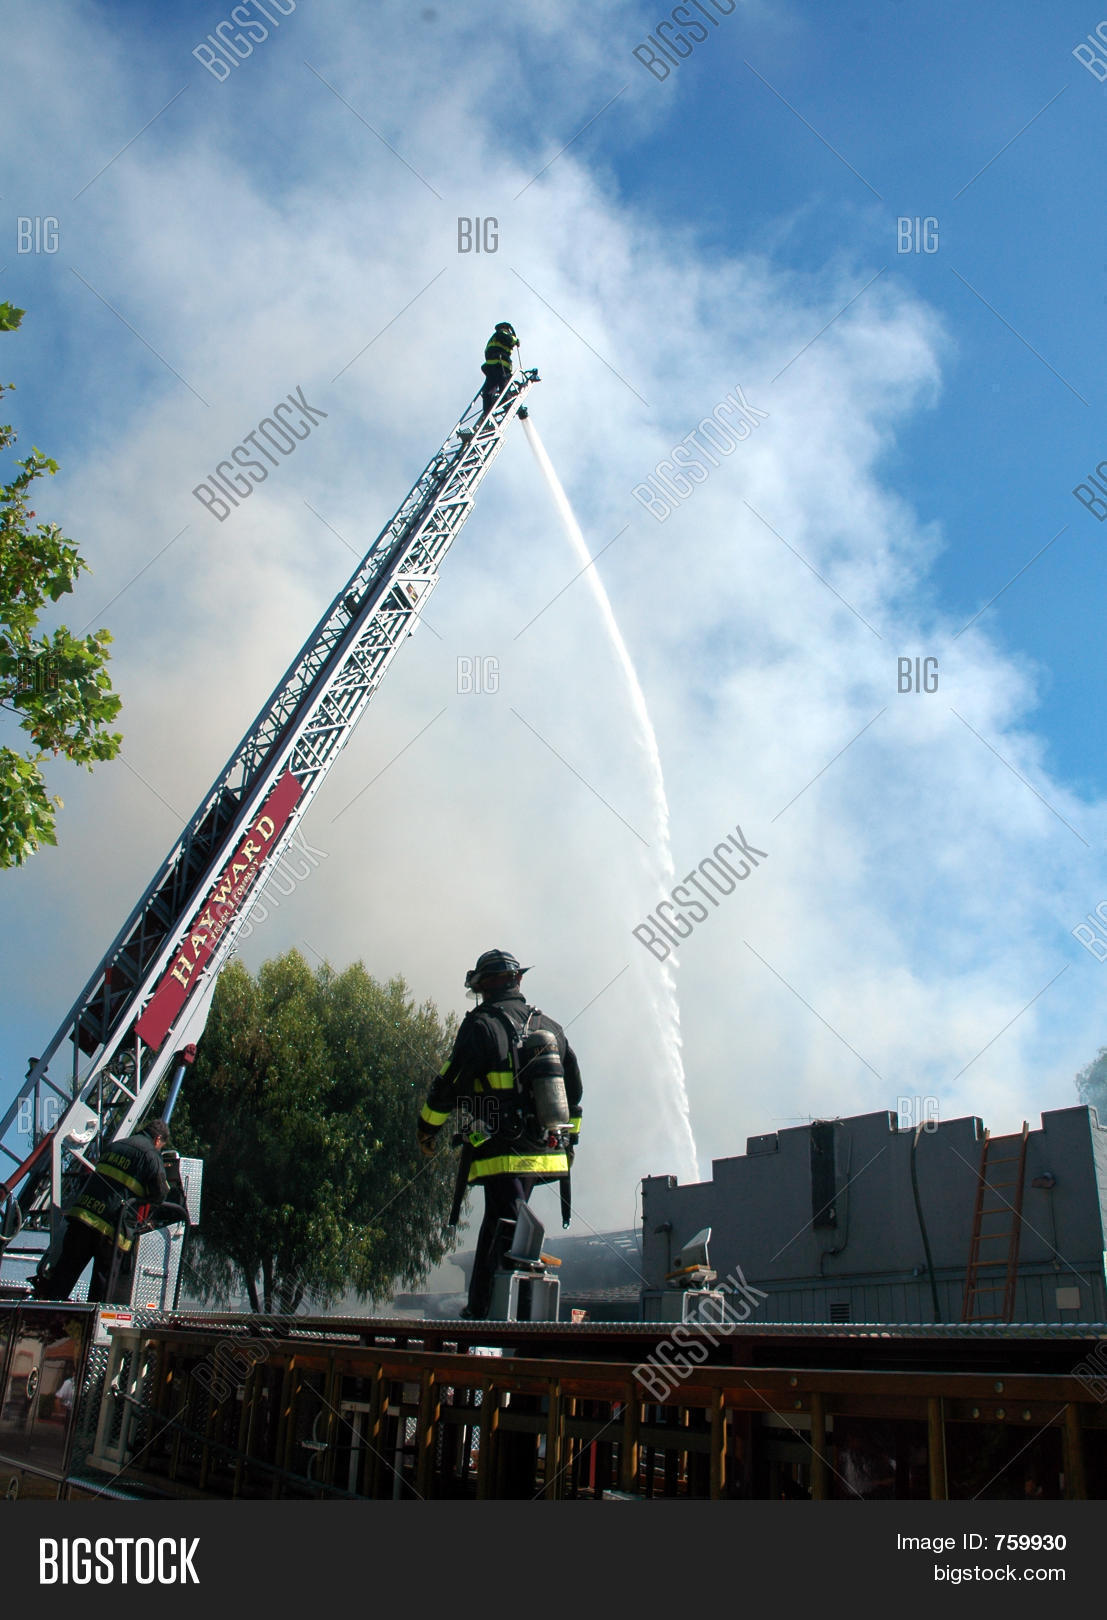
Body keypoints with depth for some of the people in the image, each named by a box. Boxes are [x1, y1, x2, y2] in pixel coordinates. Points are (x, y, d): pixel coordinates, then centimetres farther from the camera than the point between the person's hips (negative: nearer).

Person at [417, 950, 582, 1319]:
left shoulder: (481, 1023, -6)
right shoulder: (551, 1028, 14)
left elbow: (450, 1082, -4)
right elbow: (573, 1089, 20)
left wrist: (427, 1127, 10)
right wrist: (570, 1139, 31)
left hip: (502, 1151, -7)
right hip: (544, 1149, 7)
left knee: (509, 1233, -8)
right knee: (497, 1224, 18)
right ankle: (479, 1310, 25)